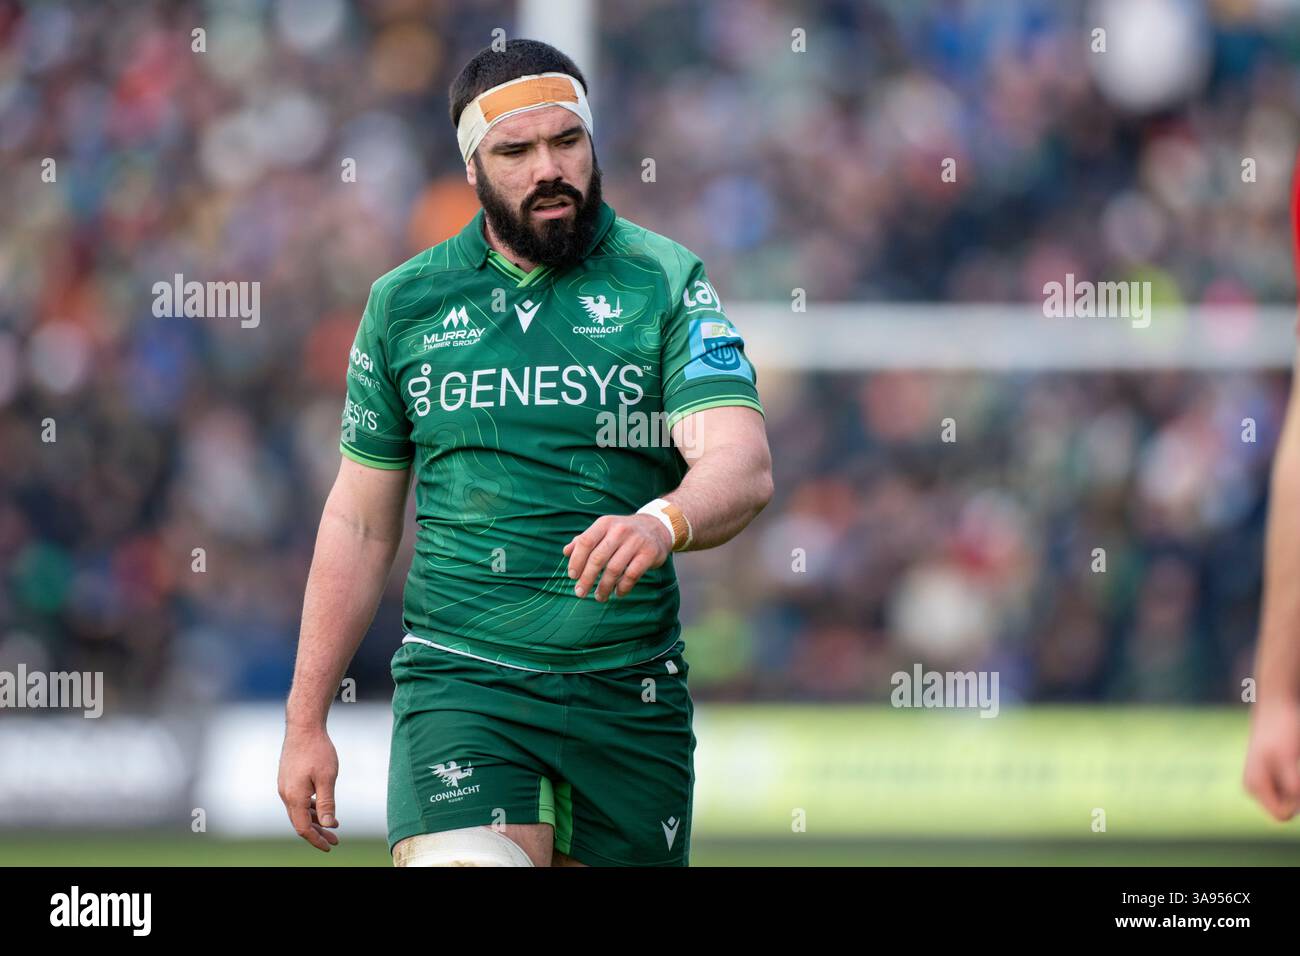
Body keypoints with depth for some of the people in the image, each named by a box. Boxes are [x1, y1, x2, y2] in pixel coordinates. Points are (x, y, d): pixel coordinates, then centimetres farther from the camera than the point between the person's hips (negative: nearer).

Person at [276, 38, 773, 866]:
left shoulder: (666, 285, 1)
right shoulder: (406, 302, 8)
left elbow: (744, 469, -14)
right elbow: (360, 525, 14)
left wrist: (662, 522, -37)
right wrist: (306, 722, 10)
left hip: (631, 699, 0)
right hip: (460, 684, 0)